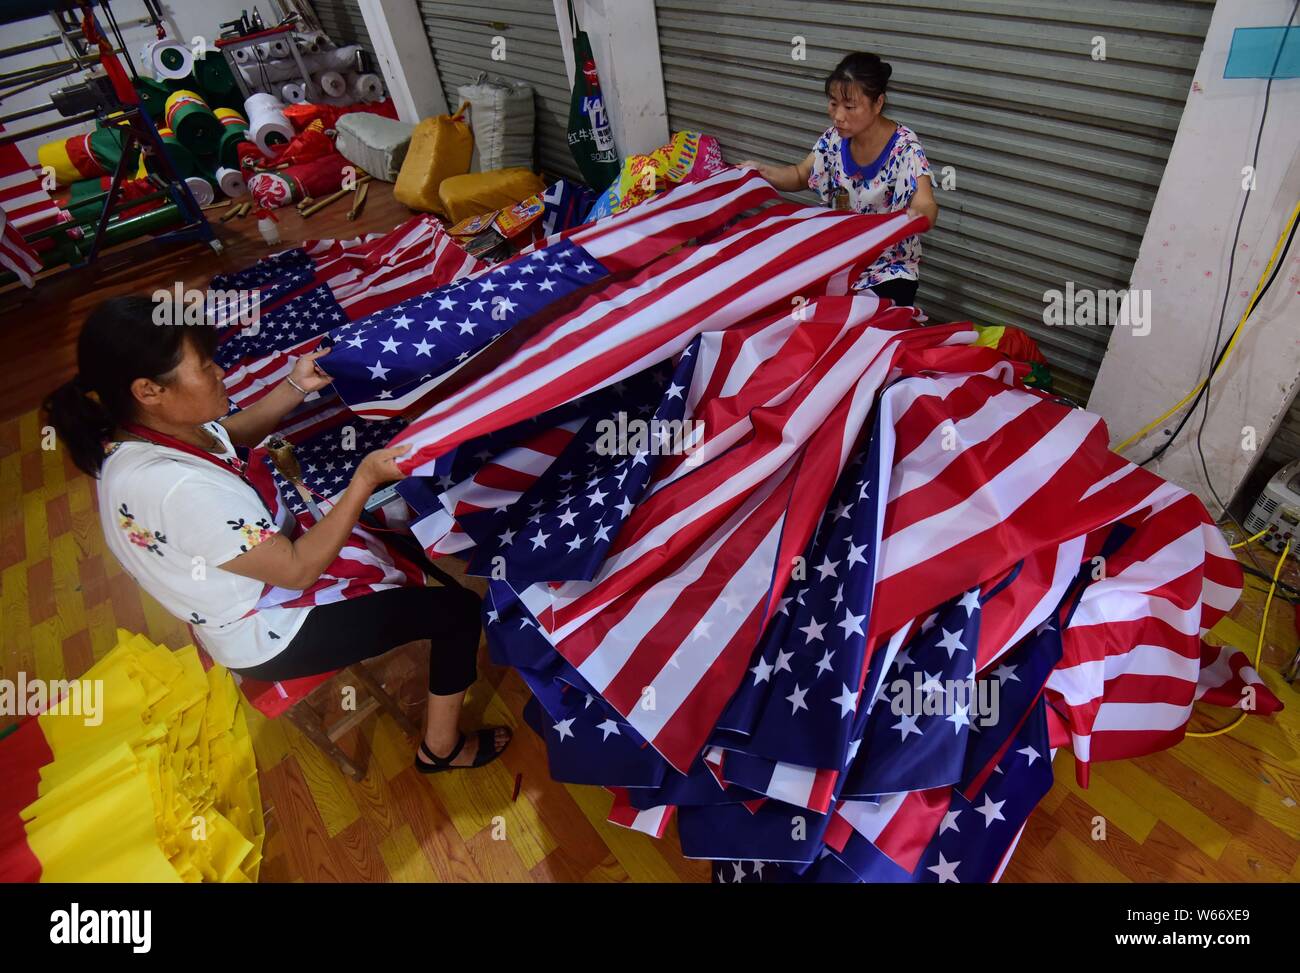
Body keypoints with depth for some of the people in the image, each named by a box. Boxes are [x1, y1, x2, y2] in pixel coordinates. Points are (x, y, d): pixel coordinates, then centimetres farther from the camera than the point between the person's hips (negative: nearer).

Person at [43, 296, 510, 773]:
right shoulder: (180, 488, -39)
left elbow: (233, 434, 9)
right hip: (271, 637, -9)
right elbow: (298, 570, -30)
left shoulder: (138, 429, -11)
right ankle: (442, 748, 14)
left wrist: (296, 387, -4)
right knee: (458, 609, -5)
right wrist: (365, 478, -29)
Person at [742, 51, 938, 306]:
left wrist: (918, 216, -56)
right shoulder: (836, 137, -3)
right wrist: (760, 171, -7)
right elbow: (800, 176, 13)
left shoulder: (904, 148, -19)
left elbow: (926, 207, -30)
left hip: (889, 269, -4)